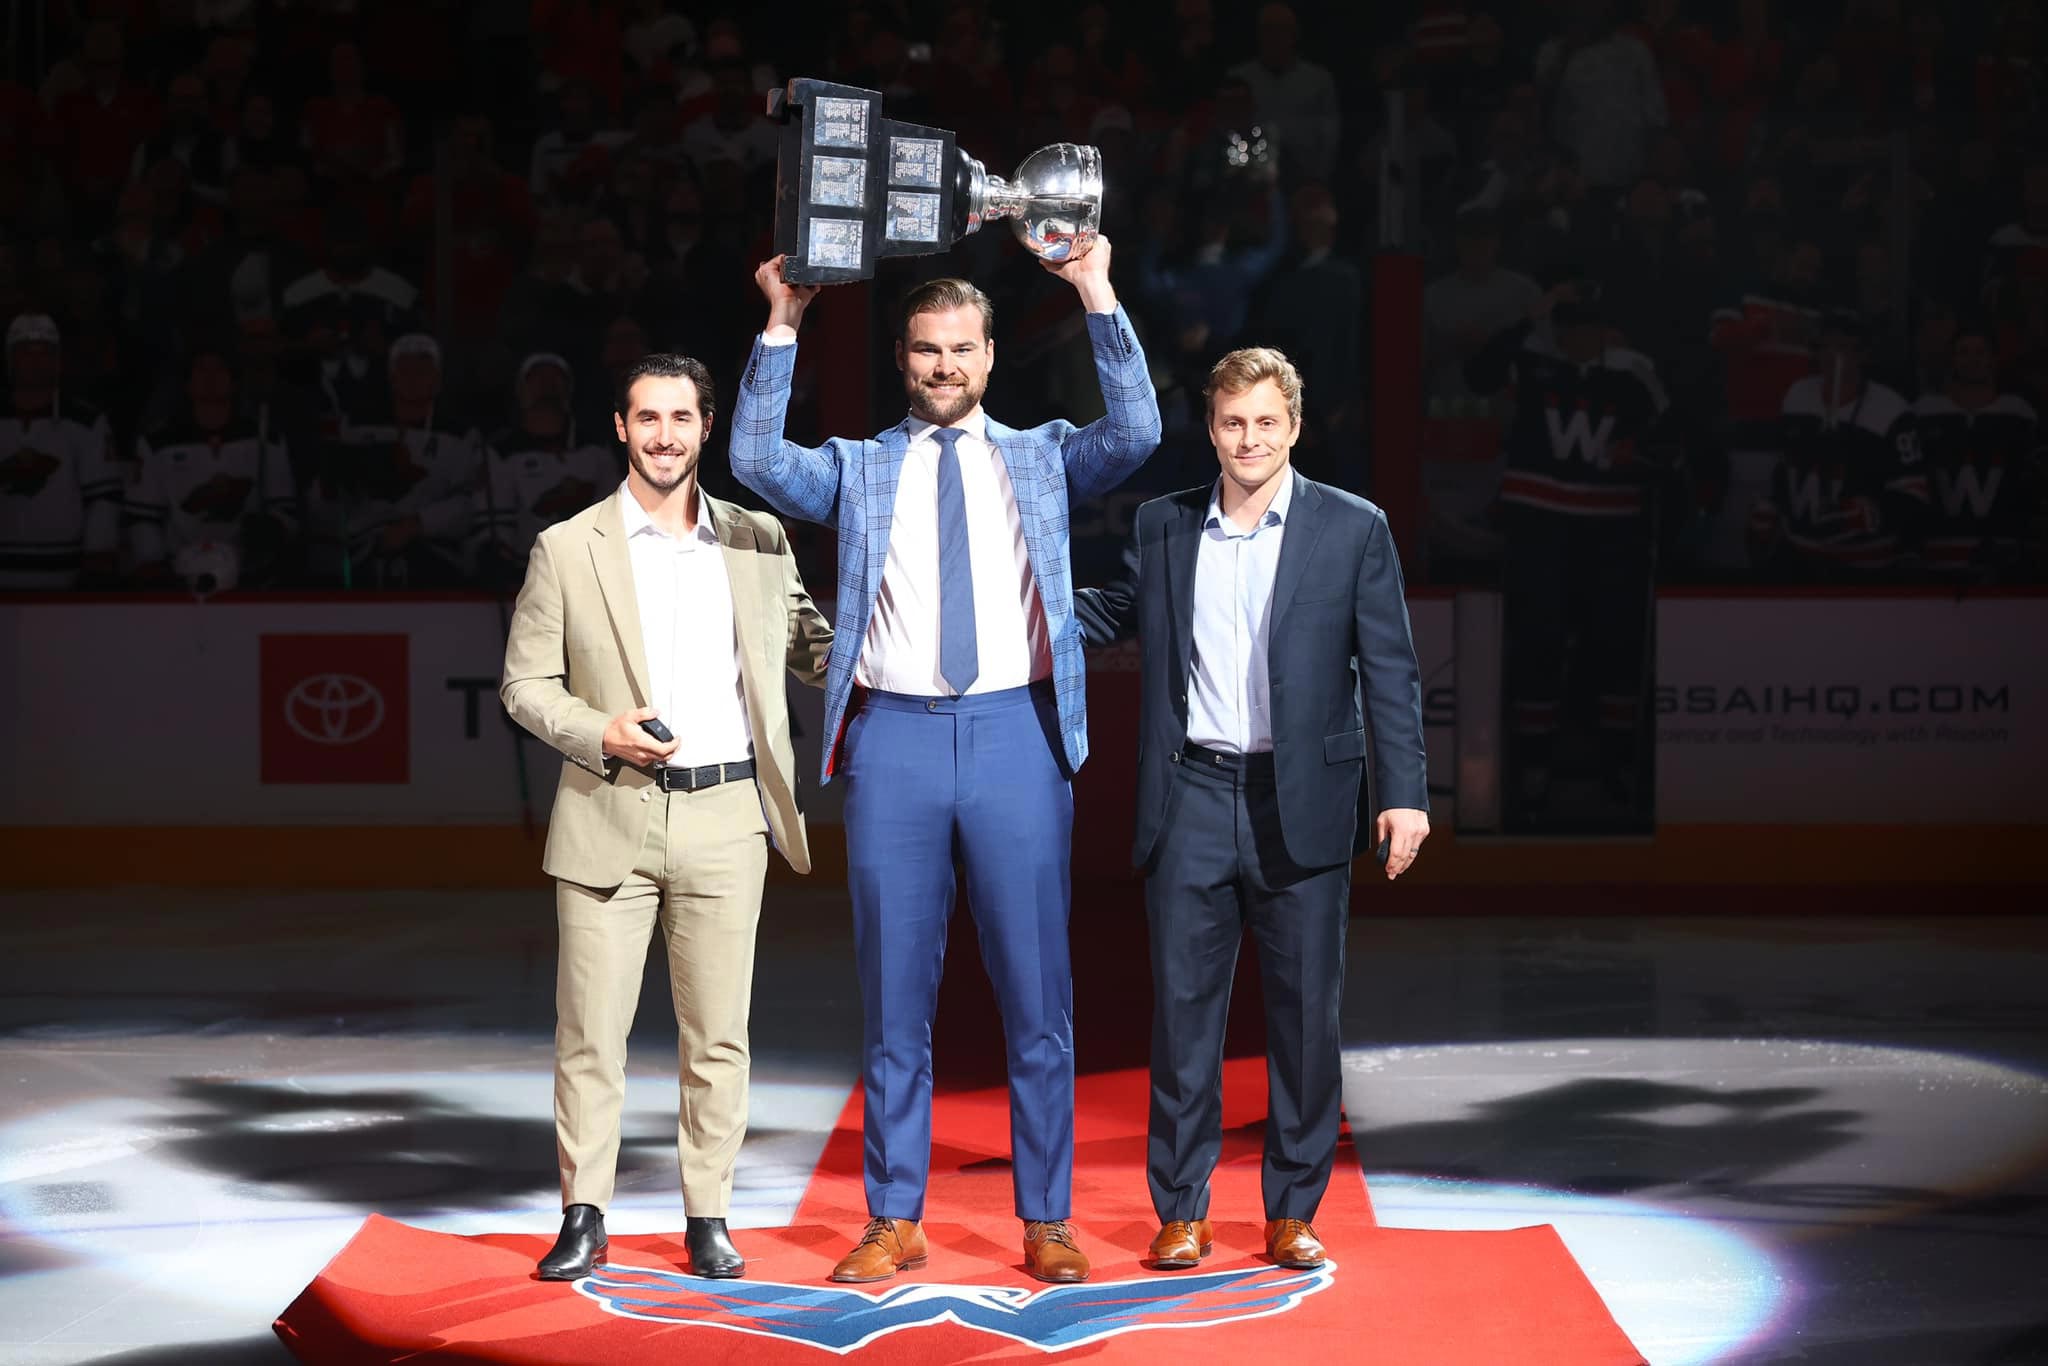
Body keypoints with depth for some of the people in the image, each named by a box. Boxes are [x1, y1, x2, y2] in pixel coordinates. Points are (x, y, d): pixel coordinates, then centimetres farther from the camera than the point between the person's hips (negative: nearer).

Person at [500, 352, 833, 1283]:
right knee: (589, 1030, 0)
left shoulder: (759, 541, 10)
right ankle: (584, 1216, 11)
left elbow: (808, 647, 18)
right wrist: (602, 734, -13)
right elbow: (525, 683, 4)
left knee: (718, 1033, 5)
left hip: (725, 817, 2)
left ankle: (707, 1217, 14)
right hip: (609, 818, -1)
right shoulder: (566, 549, 4)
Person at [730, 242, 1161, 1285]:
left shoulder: (1042, 458, 12)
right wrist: (783, 325, -9)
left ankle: (1046, 1220, 11)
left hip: (1016, 731, 0)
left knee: (1037, 996, 3)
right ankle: (894, 1221, 13)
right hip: (895, 733, 1)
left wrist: (1098, 298, -10)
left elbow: (1136, 431, -5)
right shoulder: (858, 469, 12)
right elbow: (756, 458, -4)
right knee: (894, 998, 5)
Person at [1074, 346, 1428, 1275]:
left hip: (1300, 805, -1)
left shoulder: (1353, 529, 1)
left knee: (1305, 1012, 4)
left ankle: (1293, 1212, 14)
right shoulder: (1162, 528, 8)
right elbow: (1107, 615, 20)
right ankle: (1180, 1210, 12)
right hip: (1191, 799, 1)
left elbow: (1390, 672, 0)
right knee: (1183, 1006, 3)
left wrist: (1403, 794, -7)